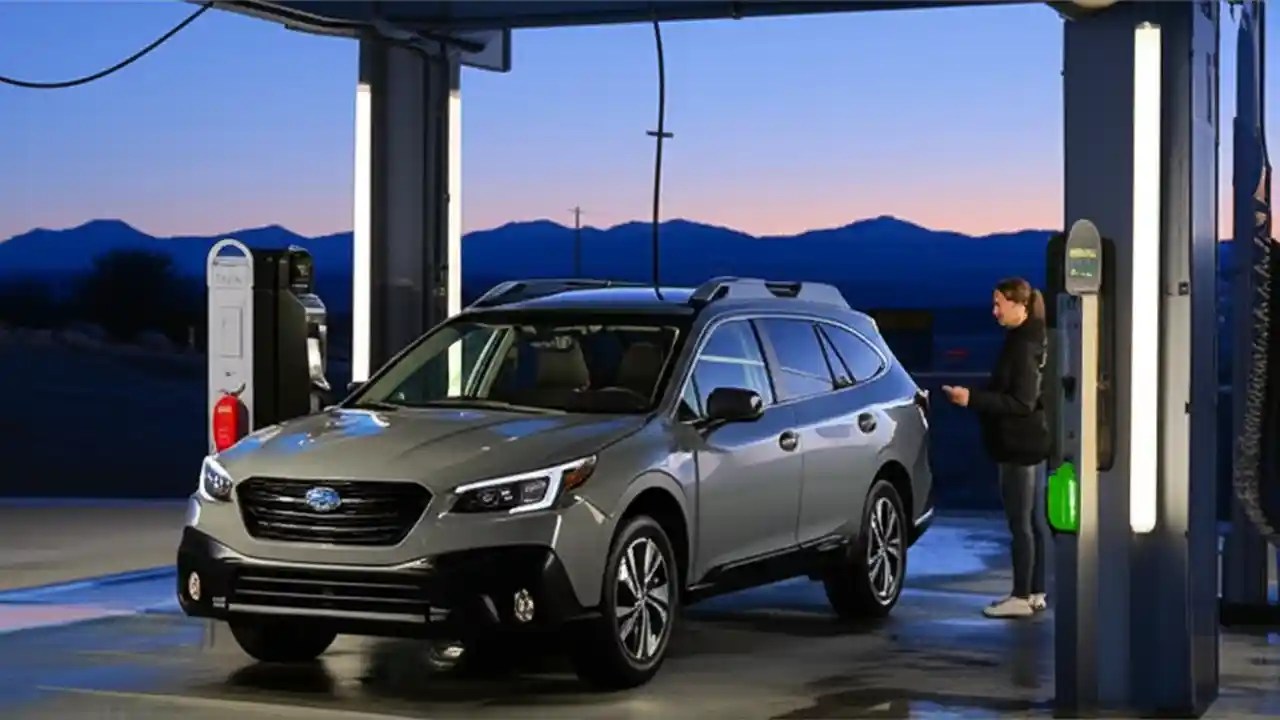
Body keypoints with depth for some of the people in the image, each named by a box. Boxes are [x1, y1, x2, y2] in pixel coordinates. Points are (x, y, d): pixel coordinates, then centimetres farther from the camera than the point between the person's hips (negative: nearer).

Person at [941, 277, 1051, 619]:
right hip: (1032, 443, 10)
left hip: (1019, 445, -10)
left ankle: (1022, 597, 1)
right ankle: (1035, 592, 20)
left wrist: (972, 398, -24)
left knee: (1020, 523, -4)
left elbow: (1022, 403, -22)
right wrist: (977, 398, 17)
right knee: (1033, 521, 14)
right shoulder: (1030, 341, 11)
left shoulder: (1023, 346, -18)